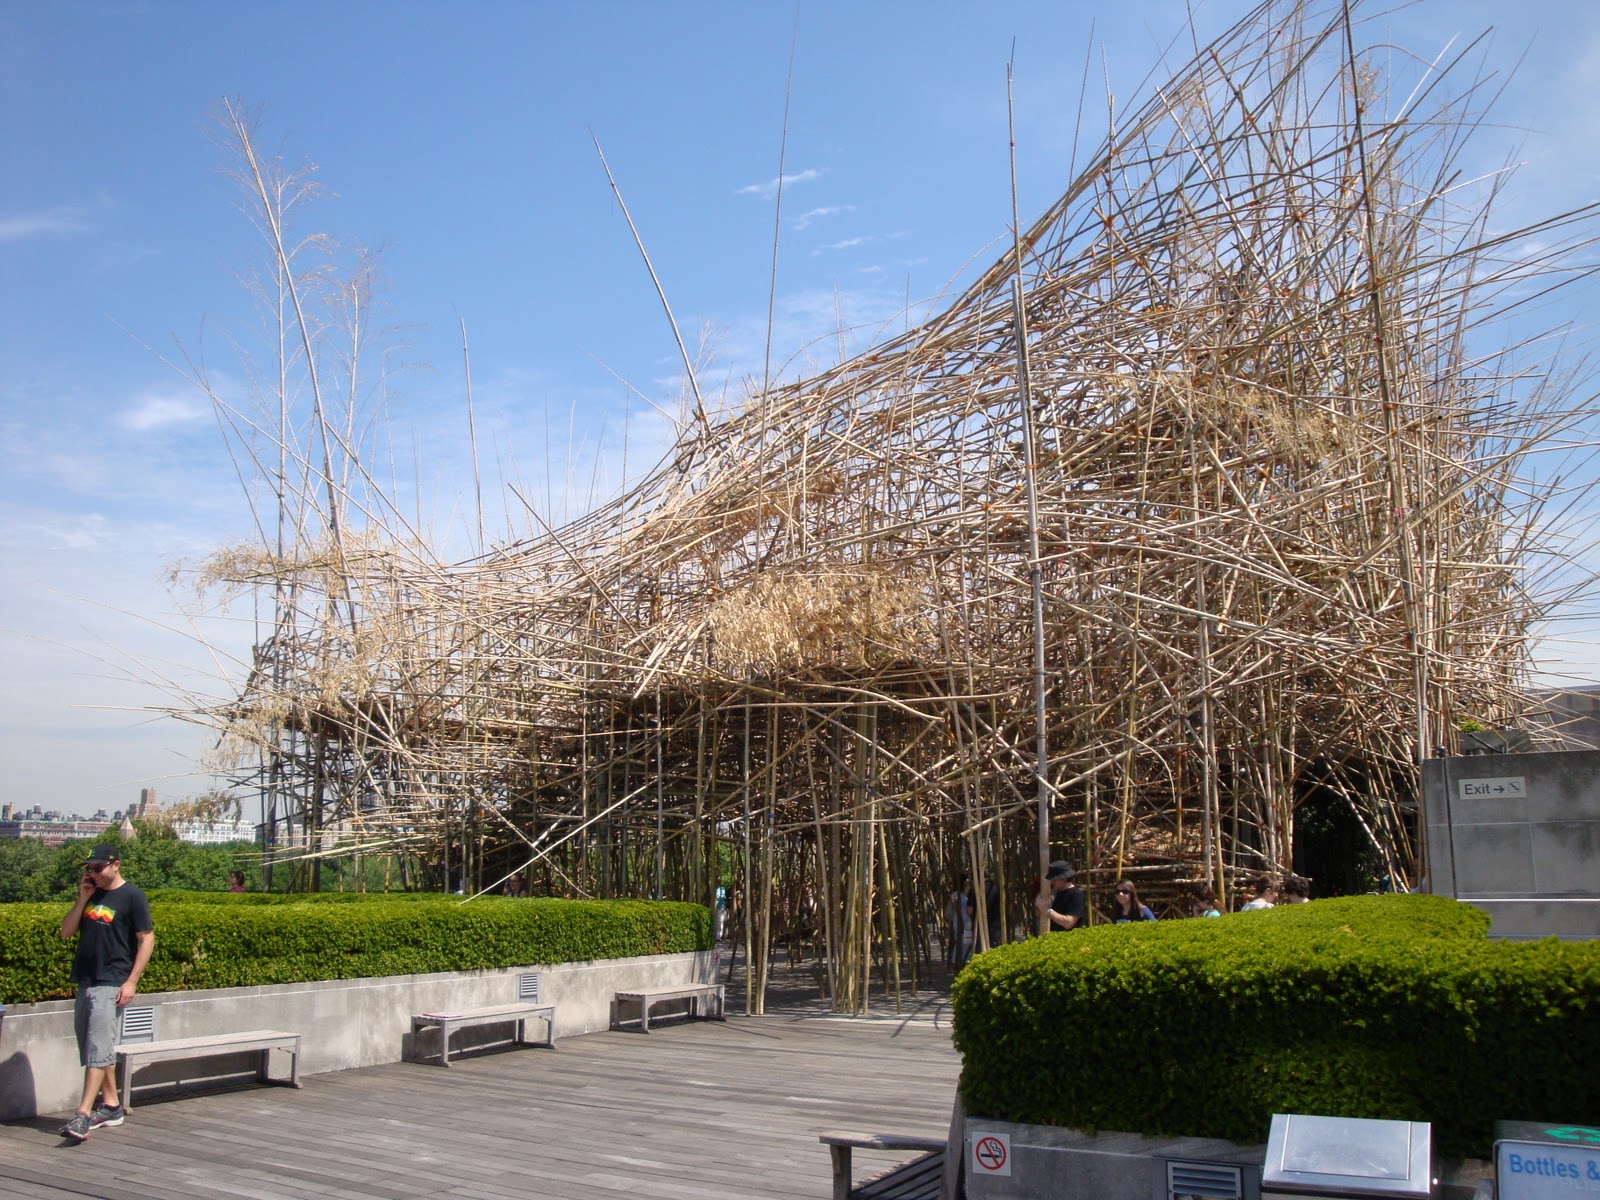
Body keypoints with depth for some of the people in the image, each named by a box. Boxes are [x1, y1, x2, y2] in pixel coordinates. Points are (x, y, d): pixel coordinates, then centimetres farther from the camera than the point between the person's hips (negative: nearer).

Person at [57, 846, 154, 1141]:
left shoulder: (132, 897, -7)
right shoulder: (91, 894, 14)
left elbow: (147, 940, -8)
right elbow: (66, 932, 12)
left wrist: (131, 981, -15)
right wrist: (82, 899, 0)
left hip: (110, 983, -8)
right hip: (85, 981, 8)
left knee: (98, 1048, -13)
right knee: (95, 1047, 12)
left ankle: (84, 1115, -17)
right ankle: (111, 1105, 21)